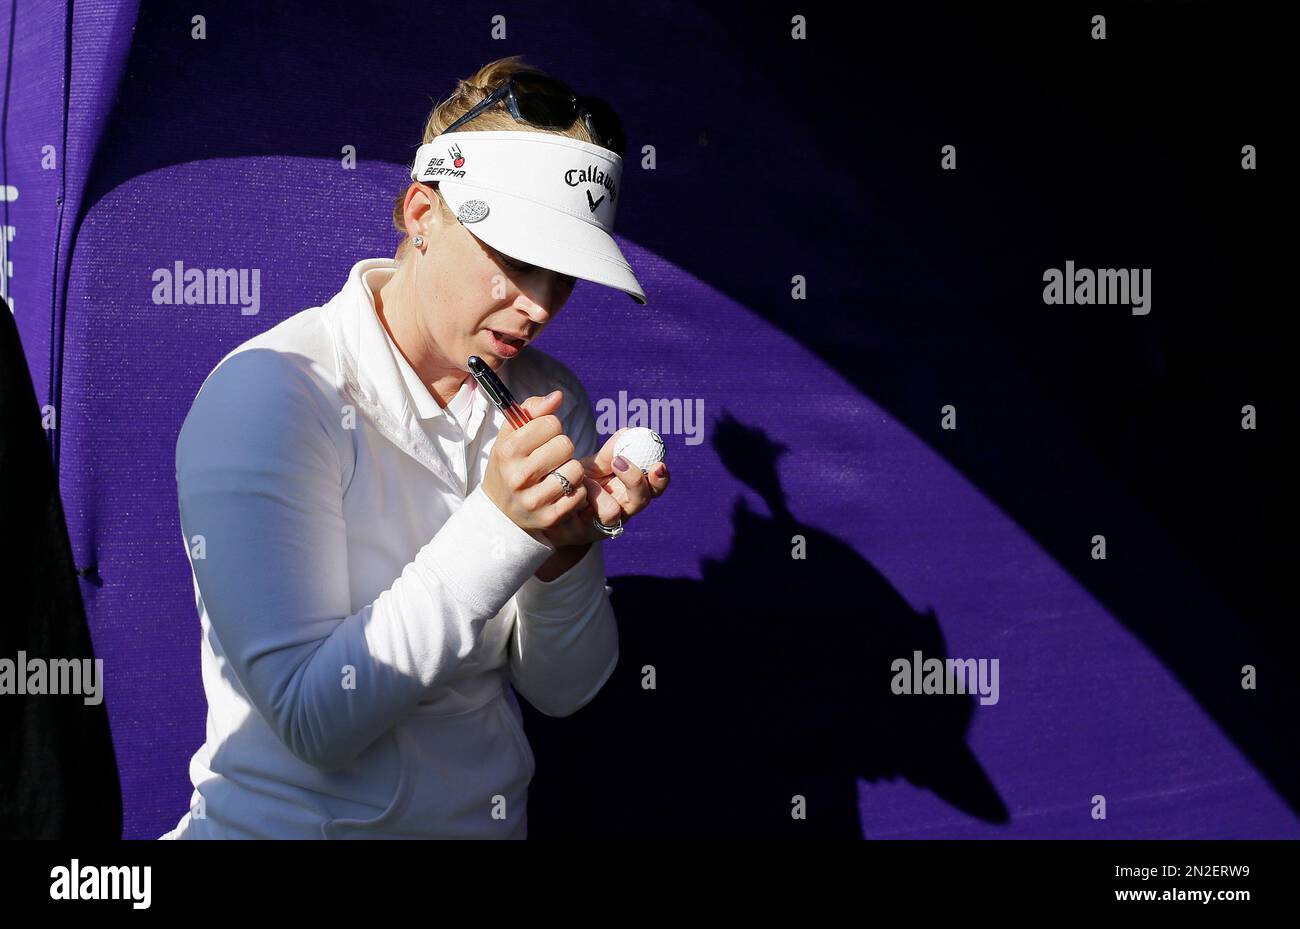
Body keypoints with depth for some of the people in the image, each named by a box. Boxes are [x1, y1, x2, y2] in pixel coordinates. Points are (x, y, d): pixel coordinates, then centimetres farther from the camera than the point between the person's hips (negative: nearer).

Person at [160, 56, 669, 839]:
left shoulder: (550, 400, 2)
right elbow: (312, 719, -17)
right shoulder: (267, 394, -13)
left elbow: (561, 691, 5)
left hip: (497, 819, 4)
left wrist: (566, 549, -13)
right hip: (302, 822, -3)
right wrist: (498, 526, -23)